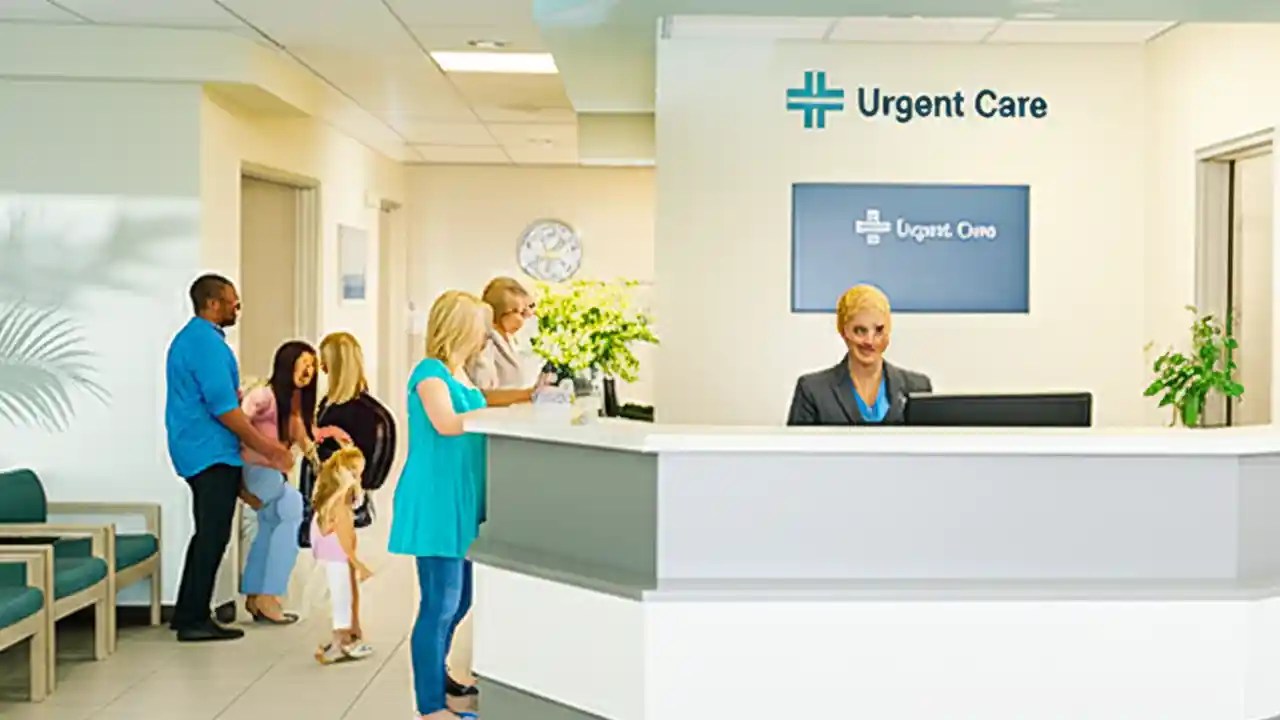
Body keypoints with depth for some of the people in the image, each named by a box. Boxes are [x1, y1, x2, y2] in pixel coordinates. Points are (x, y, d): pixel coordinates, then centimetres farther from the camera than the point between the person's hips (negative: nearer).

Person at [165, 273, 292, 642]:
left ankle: (187, 613, 23)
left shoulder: (191, 337, 16)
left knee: (209, 533, 17)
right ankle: (195, 620, 1)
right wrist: (264, 447, -16)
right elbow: (223, 407, -21)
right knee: (214, 535, -5)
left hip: (200, 451, 11)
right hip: (212, 453, -11)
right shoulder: (206, 342, -16)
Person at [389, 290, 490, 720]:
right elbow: (447, 424, -25)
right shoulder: (430, 372, -10)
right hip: (436, 500, -9)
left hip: (459, 503, 9)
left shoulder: (461, 378, 16)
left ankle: (434, 678, 30)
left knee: (457, 601, 16)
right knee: (440, 604, -6)